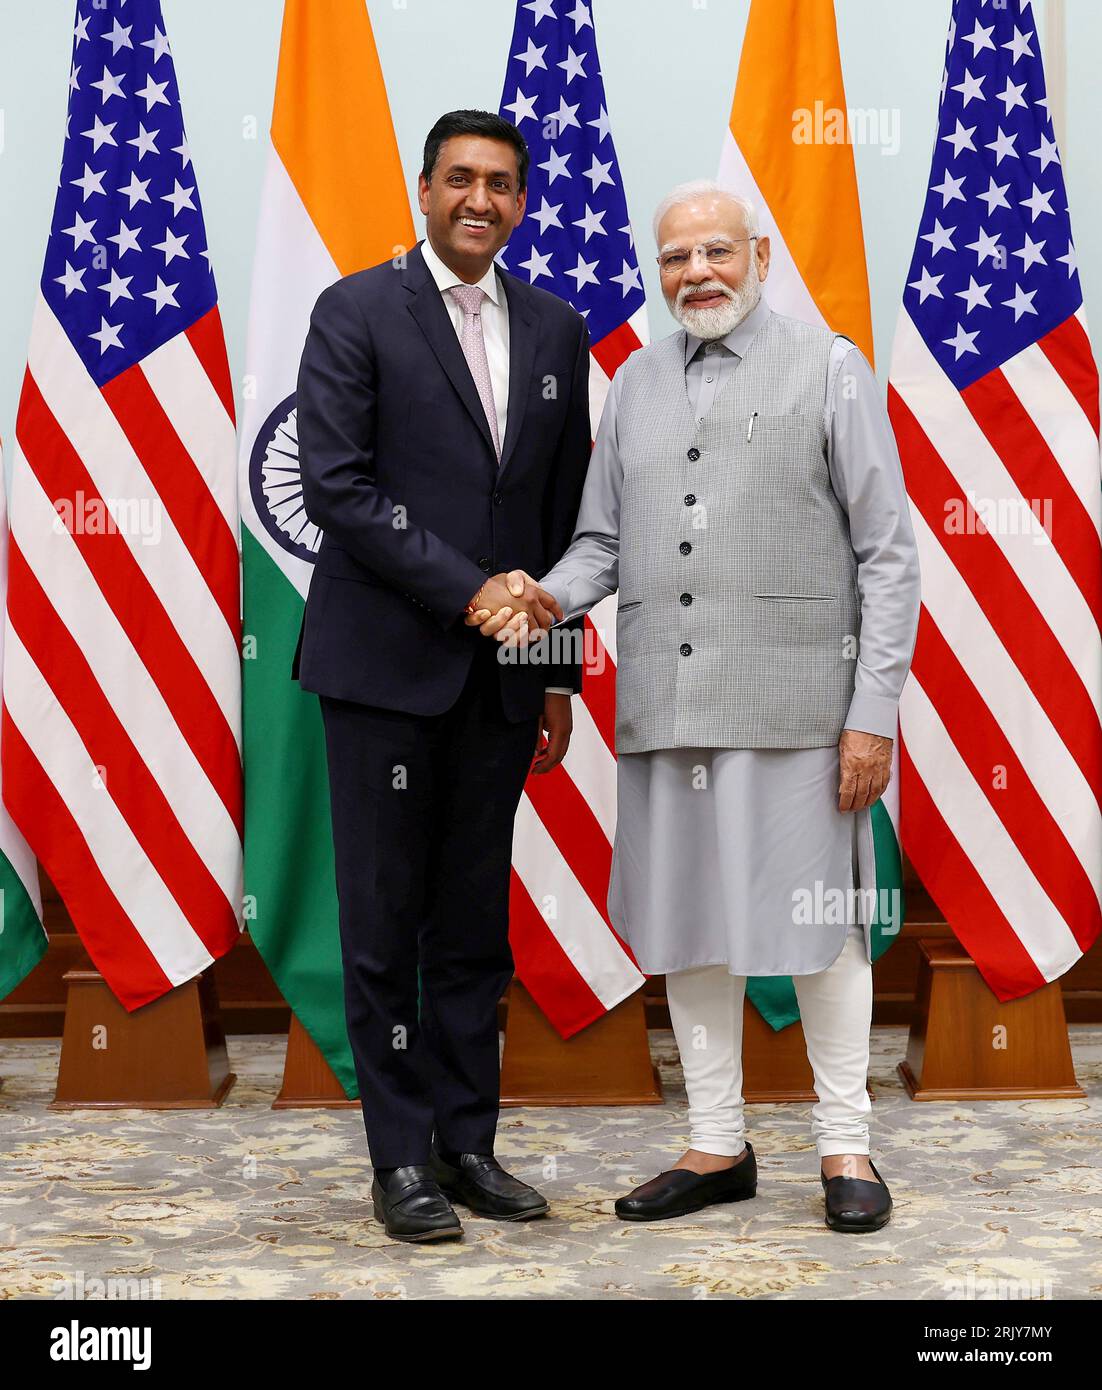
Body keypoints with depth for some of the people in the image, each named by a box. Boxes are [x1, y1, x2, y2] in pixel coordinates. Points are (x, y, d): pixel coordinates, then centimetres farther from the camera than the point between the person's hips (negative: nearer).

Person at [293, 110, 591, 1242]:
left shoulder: (555, 331, 12)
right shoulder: (356, 312, -2)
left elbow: (565, 514, 14)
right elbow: (335, 487, -11)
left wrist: (559, 671, 11)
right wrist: (468, 588, -15)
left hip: (499, 674, 4)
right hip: (384, 665, -4)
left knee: (476, 925, 10)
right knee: (386, 922, 2)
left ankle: (468, 1144, 21)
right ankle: (401, 1158, 13)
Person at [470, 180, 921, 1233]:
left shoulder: (829, 368, 3)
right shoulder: (635, 382, 15)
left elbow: (887, 555, 0)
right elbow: (602, 540, 16)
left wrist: (874, 713, -8)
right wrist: (546, 596, -7)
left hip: (791, 704, -4)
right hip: (663, 706, 4)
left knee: (817, 922, 2)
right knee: (685, 929, 9)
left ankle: (845, 1148, 17)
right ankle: (716, 1147, 22)